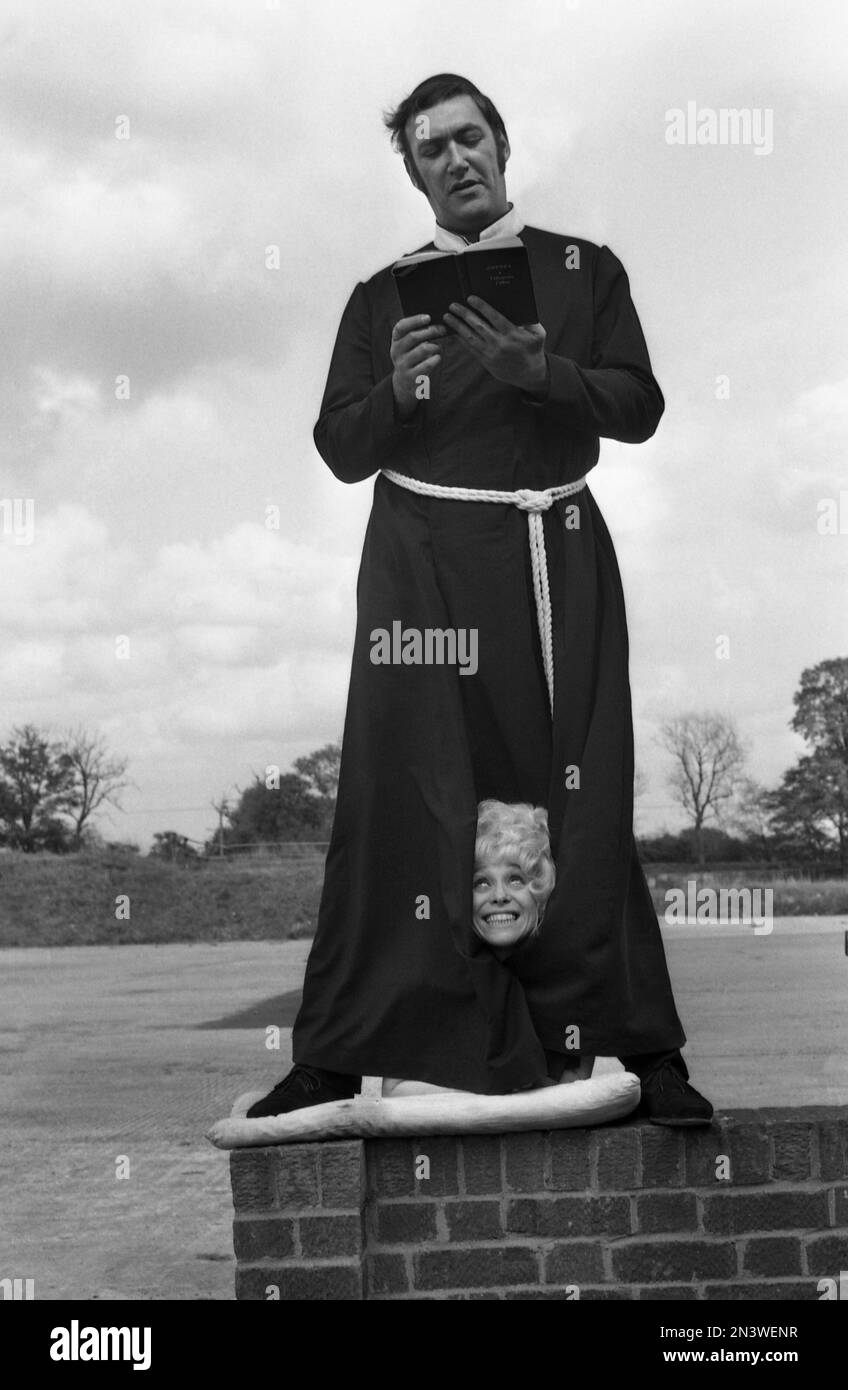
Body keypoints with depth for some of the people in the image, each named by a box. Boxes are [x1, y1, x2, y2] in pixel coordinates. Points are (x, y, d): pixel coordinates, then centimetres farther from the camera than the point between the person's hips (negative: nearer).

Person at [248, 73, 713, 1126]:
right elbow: (342, 452, 10)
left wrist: (539, 371, -14)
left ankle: (638, 1055, -1)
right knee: (400, 798, -9)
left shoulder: (584, 270, 14)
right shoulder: (384, 296, 15)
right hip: (422, 558, 0)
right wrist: (397, 391, -10)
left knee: (578, 796, -5)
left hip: (555, 555, 0)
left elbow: (638, 408, 3)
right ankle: (339, 1060, -8)